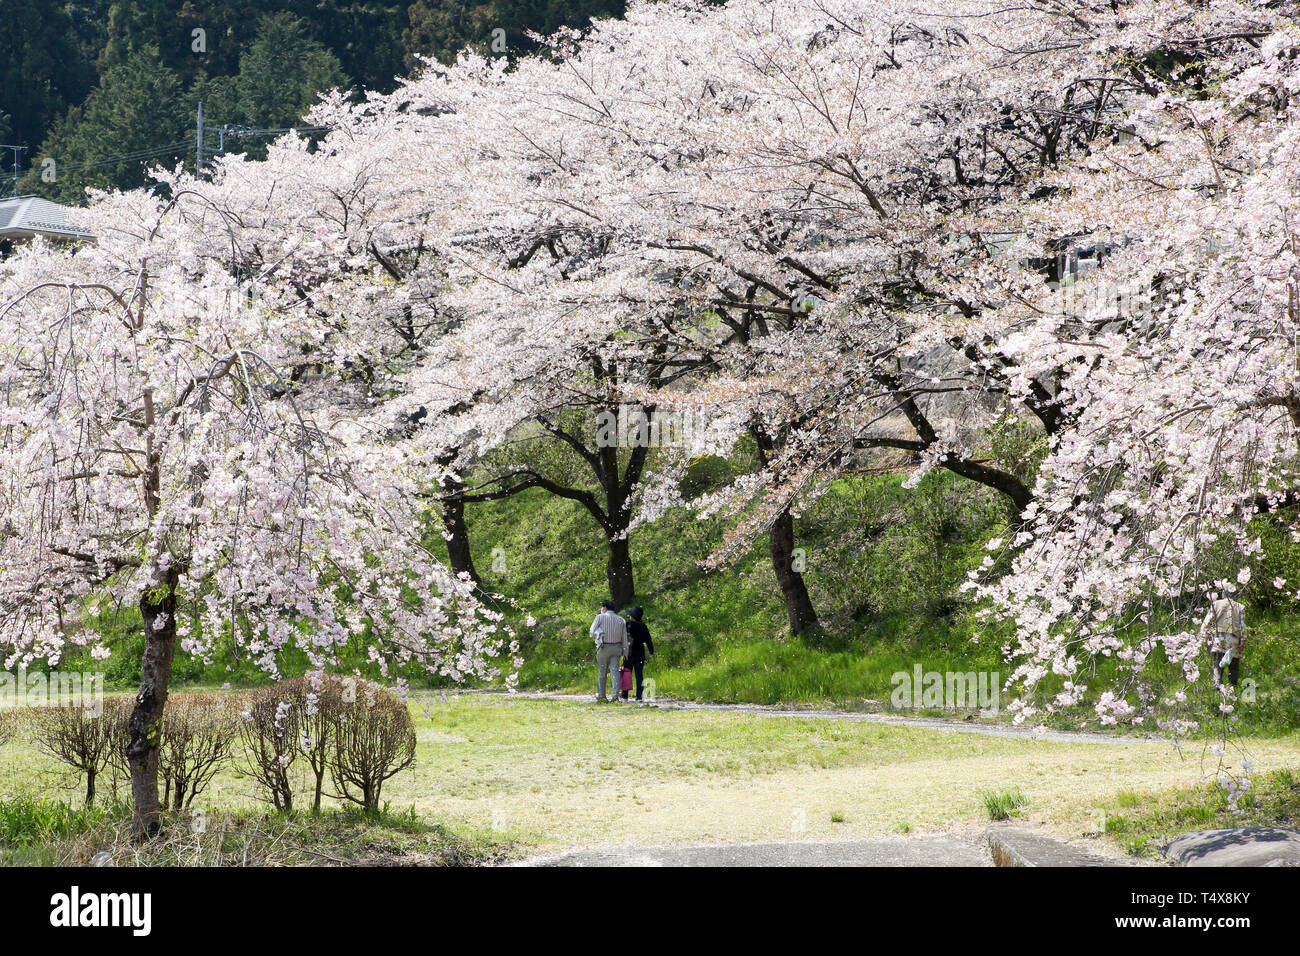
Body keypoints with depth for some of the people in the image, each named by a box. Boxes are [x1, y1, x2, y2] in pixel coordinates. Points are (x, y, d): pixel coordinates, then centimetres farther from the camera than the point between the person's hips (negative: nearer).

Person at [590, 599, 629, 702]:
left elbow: (592, 632, -7)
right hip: (616, 647, 3)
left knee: (602, 671, 8)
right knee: (615, 671, 0)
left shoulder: (600, 617, -3)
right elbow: (624, 638, 8)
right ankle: (615, 694, -11)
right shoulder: (621, 620, 8)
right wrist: (625, 651, 12)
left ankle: (601, 694, 14)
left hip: (604, 648, -3)